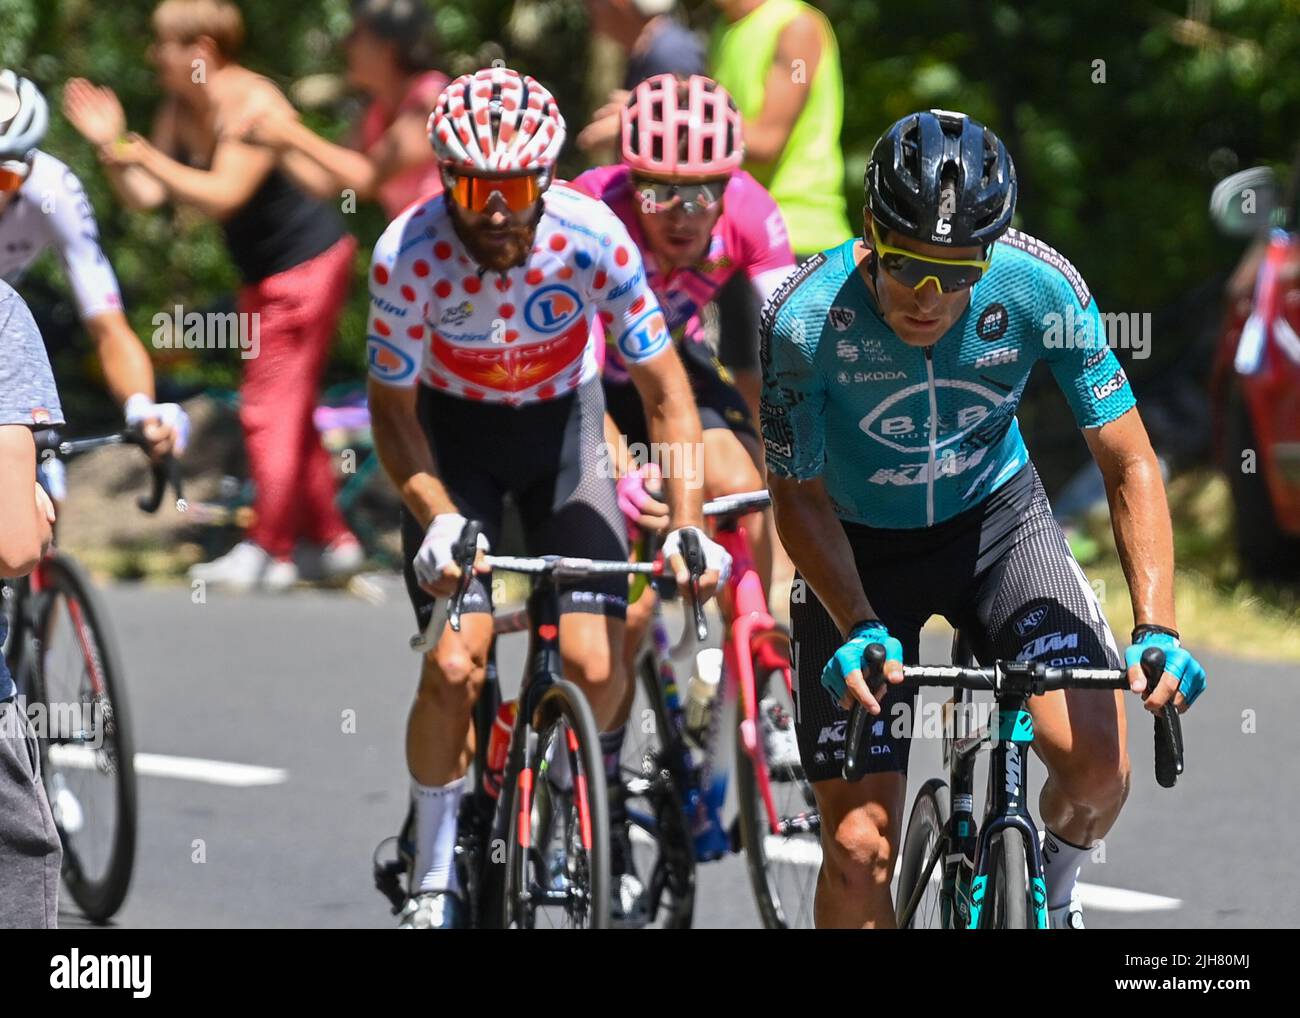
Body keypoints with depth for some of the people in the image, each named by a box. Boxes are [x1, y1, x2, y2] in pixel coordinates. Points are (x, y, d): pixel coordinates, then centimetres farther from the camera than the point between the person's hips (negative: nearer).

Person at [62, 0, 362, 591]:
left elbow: (221, 196, -33)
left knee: (271, 408, -8)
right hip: (266, 275, 10)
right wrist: (109, 147, -15)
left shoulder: (253, 106, -24)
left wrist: (143, 156, -33)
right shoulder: (178, 111, 2)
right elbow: (144, 196, -1)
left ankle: (267, 550, -3)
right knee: (287, 410, 15)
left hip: (307, 265, -10)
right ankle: (330, 539, 23)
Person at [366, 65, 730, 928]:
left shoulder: (593, 238, -28)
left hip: (562, 421, 1)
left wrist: (687, 528, -28)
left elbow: (666, 393, -18)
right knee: (454, 669, -17)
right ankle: (435, 874, 4)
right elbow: (392, 408, -17)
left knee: (597, 673, -13)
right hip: (453, 431, -1)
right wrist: (438, 518, -32)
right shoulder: (410, 255, -29)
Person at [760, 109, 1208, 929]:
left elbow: (1130, 465, -18)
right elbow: (799, 497, -16)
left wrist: (1157, 628, -30)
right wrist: (859, 631, -31)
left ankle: (1056, 883, 14)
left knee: (1096, 760, -20)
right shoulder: (805, 321, -28)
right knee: (860, 847, -10)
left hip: (996, 519, 1)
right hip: (859, 549, -1)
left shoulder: (1040, 287, -25)